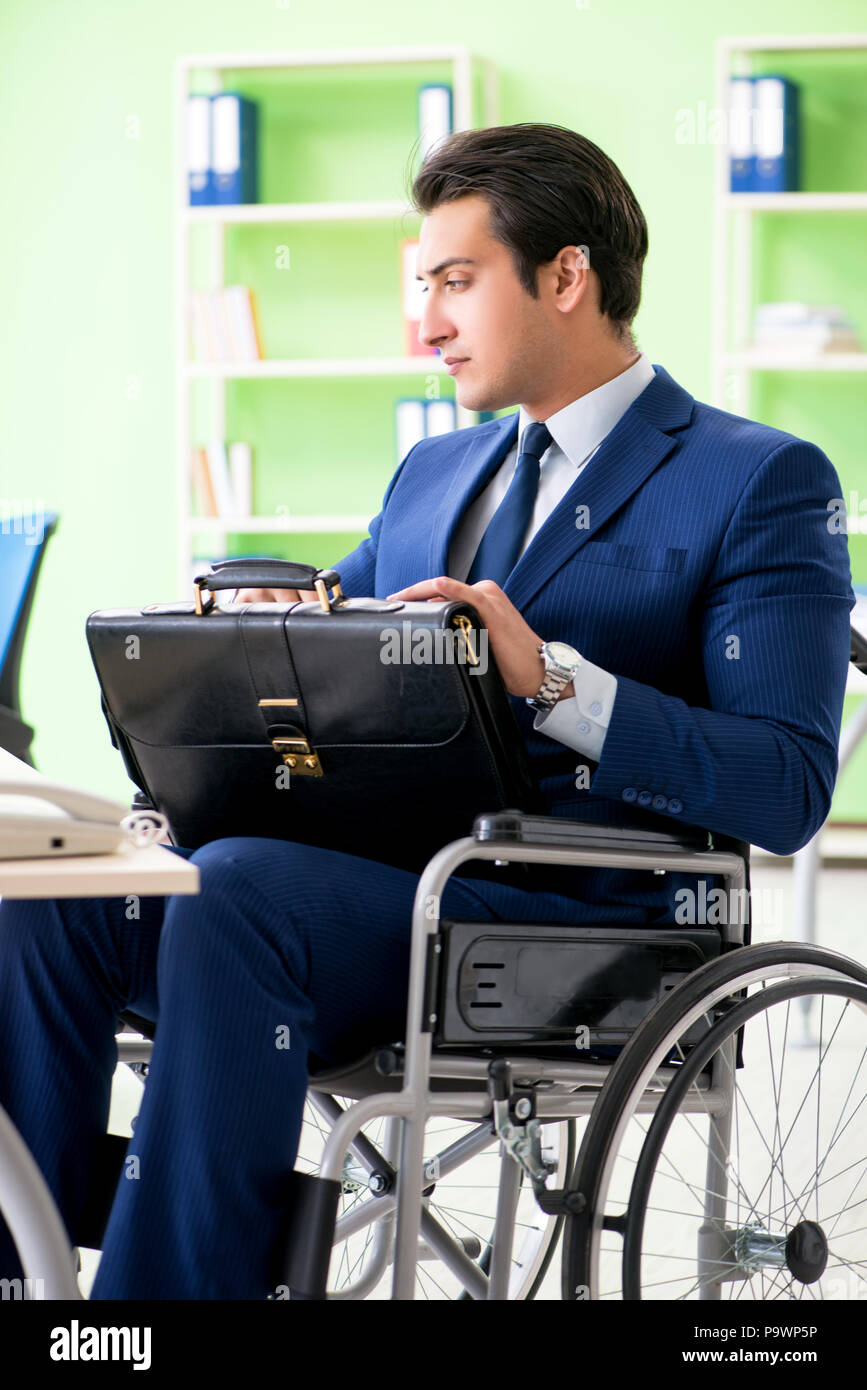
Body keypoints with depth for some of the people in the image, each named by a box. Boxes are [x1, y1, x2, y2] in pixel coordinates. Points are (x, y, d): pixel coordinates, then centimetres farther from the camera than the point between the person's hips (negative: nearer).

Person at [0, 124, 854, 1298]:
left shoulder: (763, 483, 2)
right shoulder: (434, 473, 26)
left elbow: (787, 786, -9)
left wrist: (551, 681, -21)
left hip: (560, 912, -7)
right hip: (362, 871, 7)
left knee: (235, 888, -32)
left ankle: (169, 1279, -28)